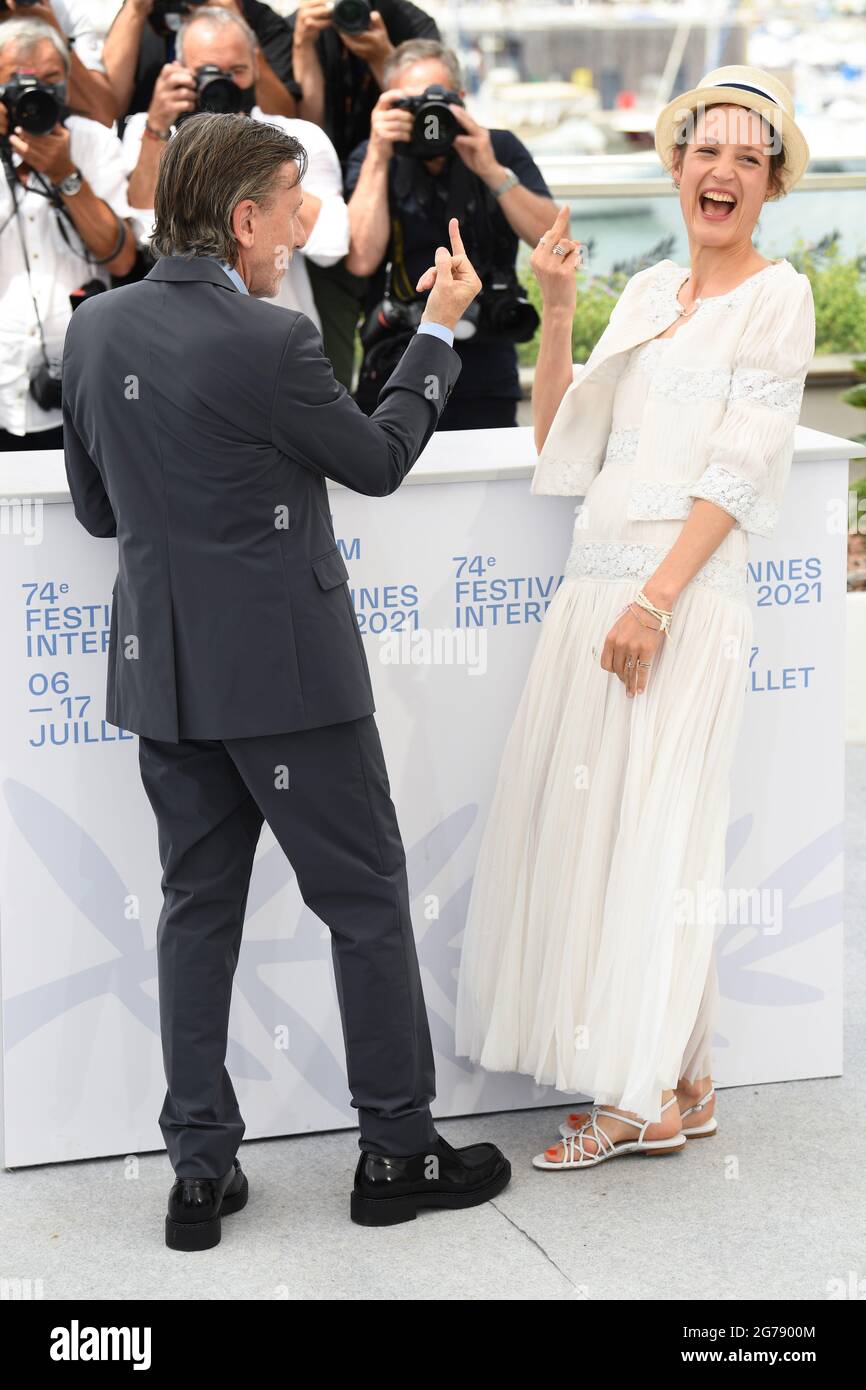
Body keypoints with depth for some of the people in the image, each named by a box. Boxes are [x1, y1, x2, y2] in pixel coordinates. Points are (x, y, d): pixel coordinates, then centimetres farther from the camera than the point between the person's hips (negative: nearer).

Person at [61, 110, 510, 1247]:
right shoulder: (270, 343, -18)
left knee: (198, 907, 13)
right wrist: (439, 331, 7)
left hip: (162, 672, 6)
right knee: (367, 900, 7)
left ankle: (201, 1171, 15)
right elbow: (380, 462, -3)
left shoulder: (95, 329, 2)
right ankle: (398, 1151, 16)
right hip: (284, 672, -6)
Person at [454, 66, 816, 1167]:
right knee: (580, 818, 6)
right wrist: (556, 313, 4)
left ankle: (663, 1089, 9)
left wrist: (654, 602, -17)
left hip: (686, 597, -7)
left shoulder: (776, 296, -2)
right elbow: (560, 436, 15)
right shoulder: (650, 291, 17)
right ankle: (639, 1087, 16)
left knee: (652, 831, -3)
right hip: (595, 583, 7)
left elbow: (740, 471, -10)